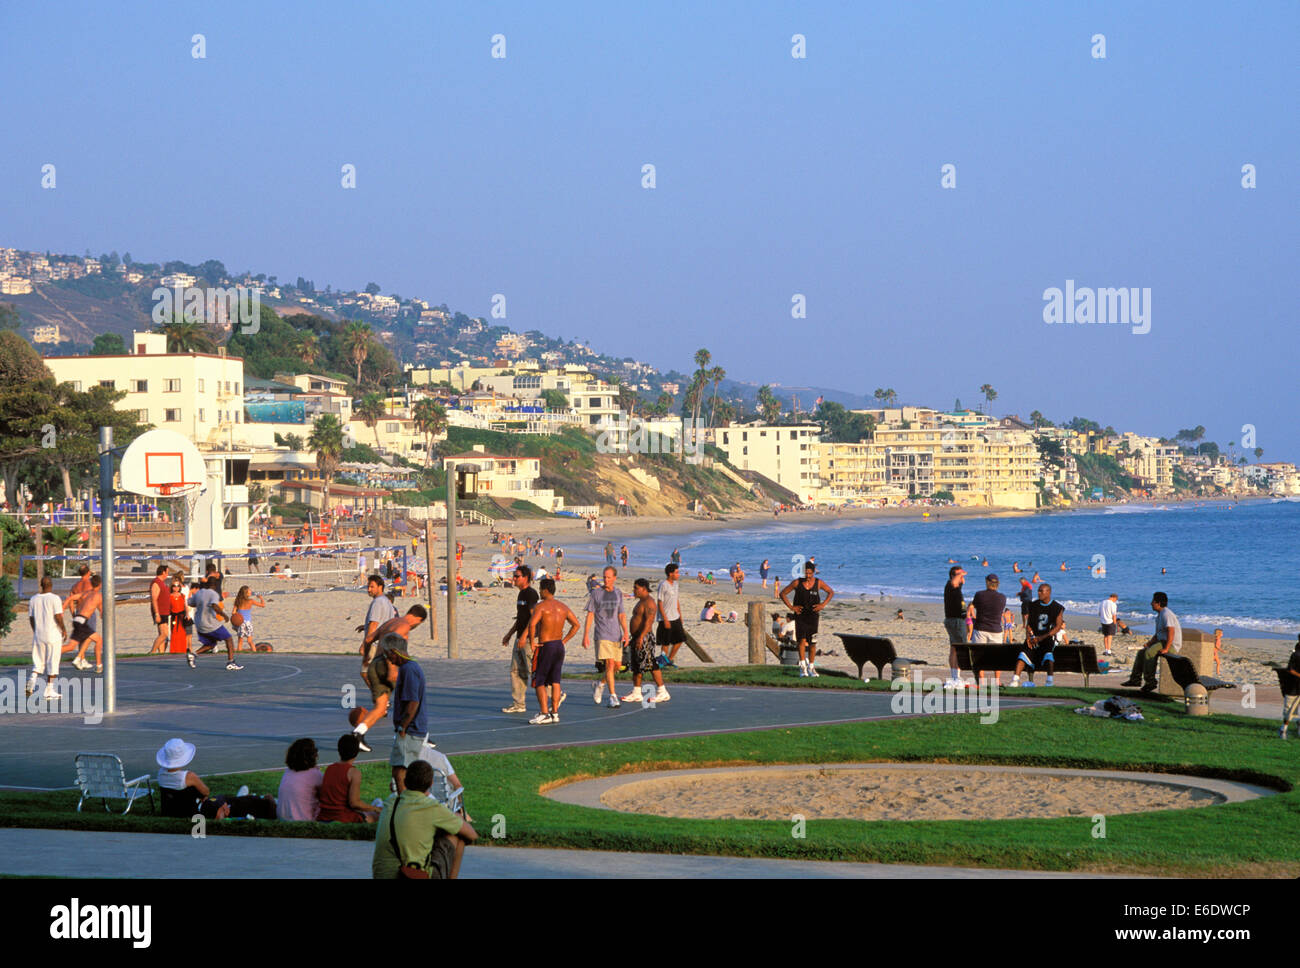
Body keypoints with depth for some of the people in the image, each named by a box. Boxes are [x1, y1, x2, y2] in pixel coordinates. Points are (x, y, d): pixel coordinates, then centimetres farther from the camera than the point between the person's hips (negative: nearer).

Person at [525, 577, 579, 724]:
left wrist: (532, 643, -16)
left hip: (545, 647, -6)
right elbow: (576, 625, 13)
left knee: (539, 682, 1)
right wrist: (564, 641, 15)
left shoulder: (541, 606, -12)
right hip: (559, 646, 6)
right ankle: (554, 713, 12)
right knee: (555, 681, 12)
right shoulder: (562, 606, 8)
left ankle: (544, 714, -7)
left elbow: (532, 624, -28)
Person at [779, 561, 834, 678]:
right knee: (802, 640, -13)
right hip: (800, 615, -2)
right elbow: (783, 593, 3)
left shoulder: (818, 583, 0)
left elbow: (831, 592, 15)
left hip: (813, 616, 2)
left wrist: (823, 604, 3)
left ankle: (811, 667, 18)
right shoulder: (797, 583, -5)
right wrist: (791, 607, -5)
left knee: (812, 643, 6)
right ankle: (802, 667, -10)